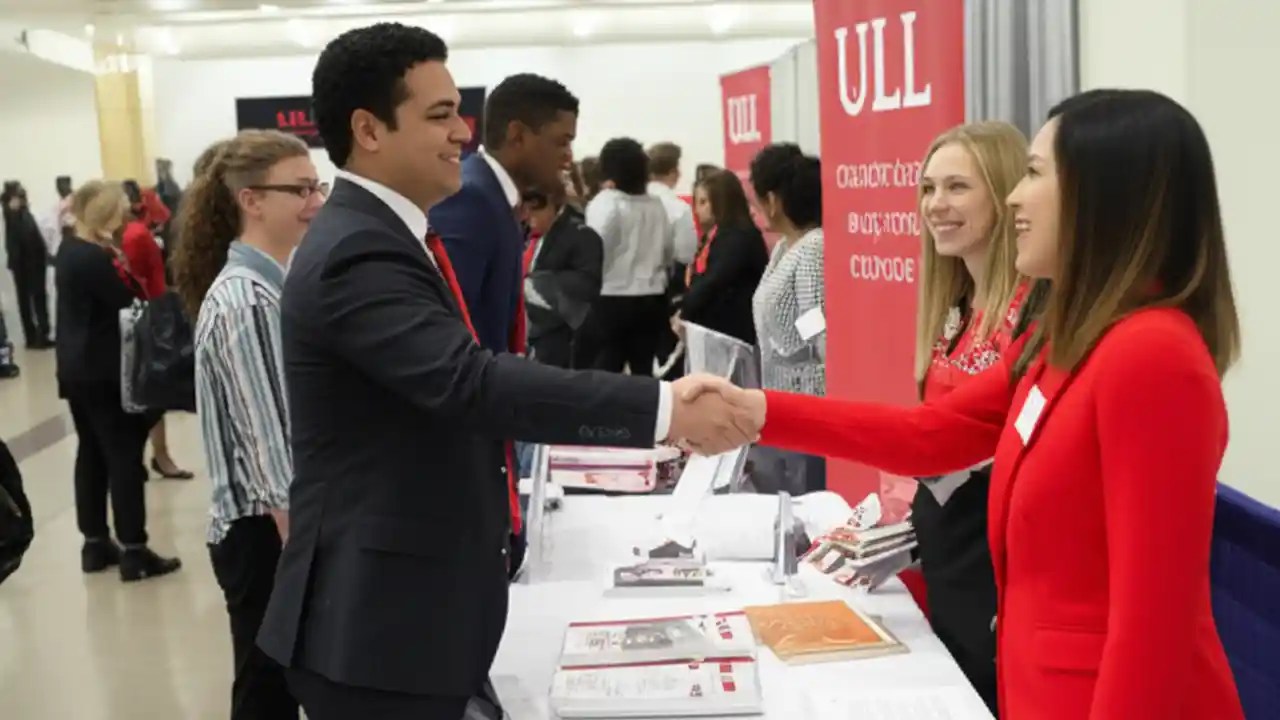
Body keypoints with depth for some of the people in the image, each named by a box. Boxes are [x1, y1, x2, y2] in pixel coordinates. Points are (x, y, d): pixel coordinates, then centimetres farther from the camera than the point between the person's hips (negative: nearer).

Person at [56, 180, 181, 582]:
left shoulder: (70, 251, 10)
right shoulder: (93, 258, -19)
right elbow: (127, 305, -19)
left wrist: (114, 257, -1)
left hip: (76, 369, 10)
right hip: (103, 373, -10)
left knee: (91, 453, 14)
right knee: (124, 455, -5)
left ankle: (95, 544, 21)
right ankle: (134, 552, -2)